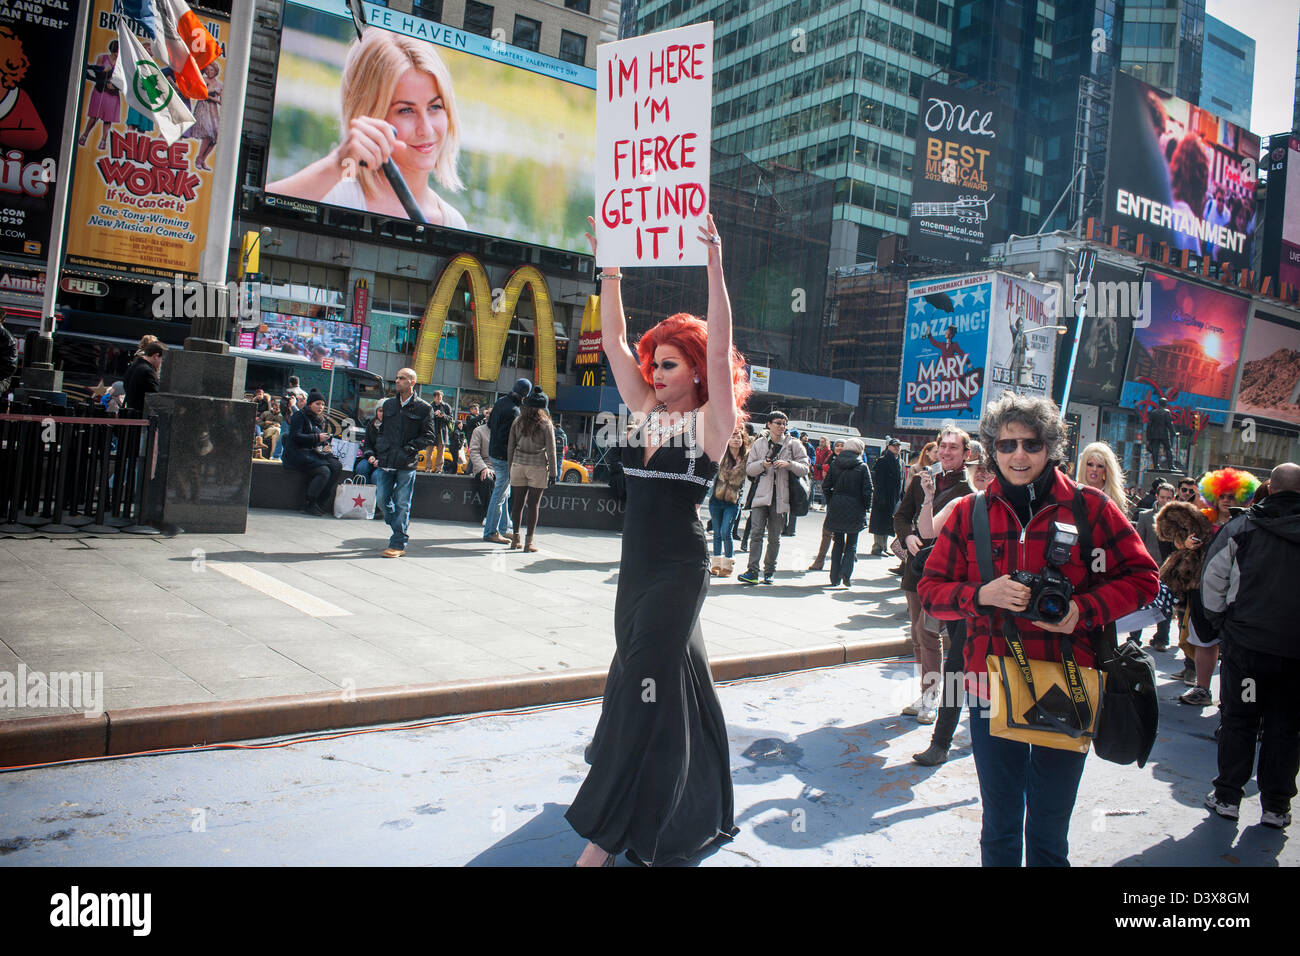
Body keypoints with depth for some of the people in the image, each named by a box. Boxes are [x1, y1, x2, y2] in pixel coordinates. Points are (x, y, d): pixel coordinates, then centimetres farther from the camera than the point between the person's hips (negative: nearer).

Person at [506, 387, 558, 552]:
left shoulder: (517, 422, 4)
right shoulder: (546, 424, -5)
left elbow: (511, 446, 8)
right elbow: (551, 450, -4)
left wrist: (510, 466, 15)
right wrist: (553, 471, 1)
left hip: (518, 464, 3)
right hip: (538, 466, -3)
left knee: (518, 502, 8)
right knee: (533, 503, 1)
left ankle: (515, 538, 14)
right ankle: (529, 541, 3)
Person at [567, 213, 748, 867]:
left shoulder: (710, 421, -7)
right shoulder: (646, 411, 9)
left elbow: (719, 350, -20)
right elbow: (613, 341, 10)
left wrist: (714, 266, -22)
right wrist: (610, 269, 6)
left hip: (680, 568, -7)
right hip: (636, 566, 7)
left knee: (642, 685, -6)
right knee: (673, 678, 16)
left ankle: (610, 831, 2)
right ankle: (699, 808, 33)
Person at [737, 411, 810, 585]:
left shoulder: (794, 445, 6)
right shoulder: (759, 443, 10)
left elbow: (804, 469, 3)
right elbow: (749, 469, 9)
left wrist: (789, 464, -14)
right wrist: (762, 464, -10)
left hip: (781, 497, 0)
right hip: (761, 495, 0)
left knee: (774, 537, 6)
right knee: (757, 532, -12)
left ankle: (769, 571, 17)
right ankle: (752, 572, -14)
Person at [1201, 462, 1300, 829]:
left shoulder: (1242, 528, -6)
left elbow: (1212, 582, -1)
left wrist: (1223, 620, 13)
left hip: (1246, 642, -1)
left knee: (1238, 719, 11)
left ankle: (1227, 796, 16)